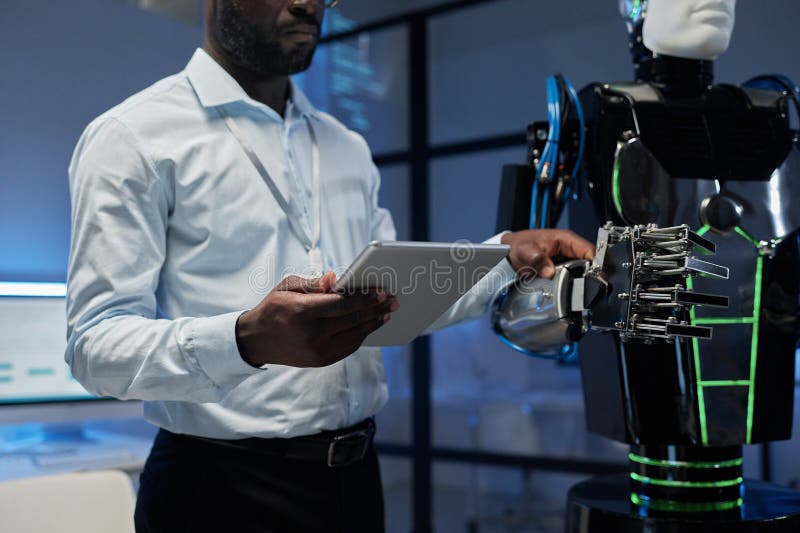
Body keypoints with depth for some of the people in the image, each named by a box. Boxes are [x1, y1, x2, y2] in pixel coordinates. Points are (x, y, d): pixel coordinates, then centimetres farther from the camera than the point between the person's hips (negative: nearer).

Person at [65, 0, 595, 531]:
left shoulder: (348, 148, 11)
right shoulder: (134, 137, -9)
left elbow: (394, 303, 13)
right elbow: (97, 346, -15)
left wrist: (507, 255, -3)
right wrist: (248, 341, -33)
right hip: (222, 486, -6)